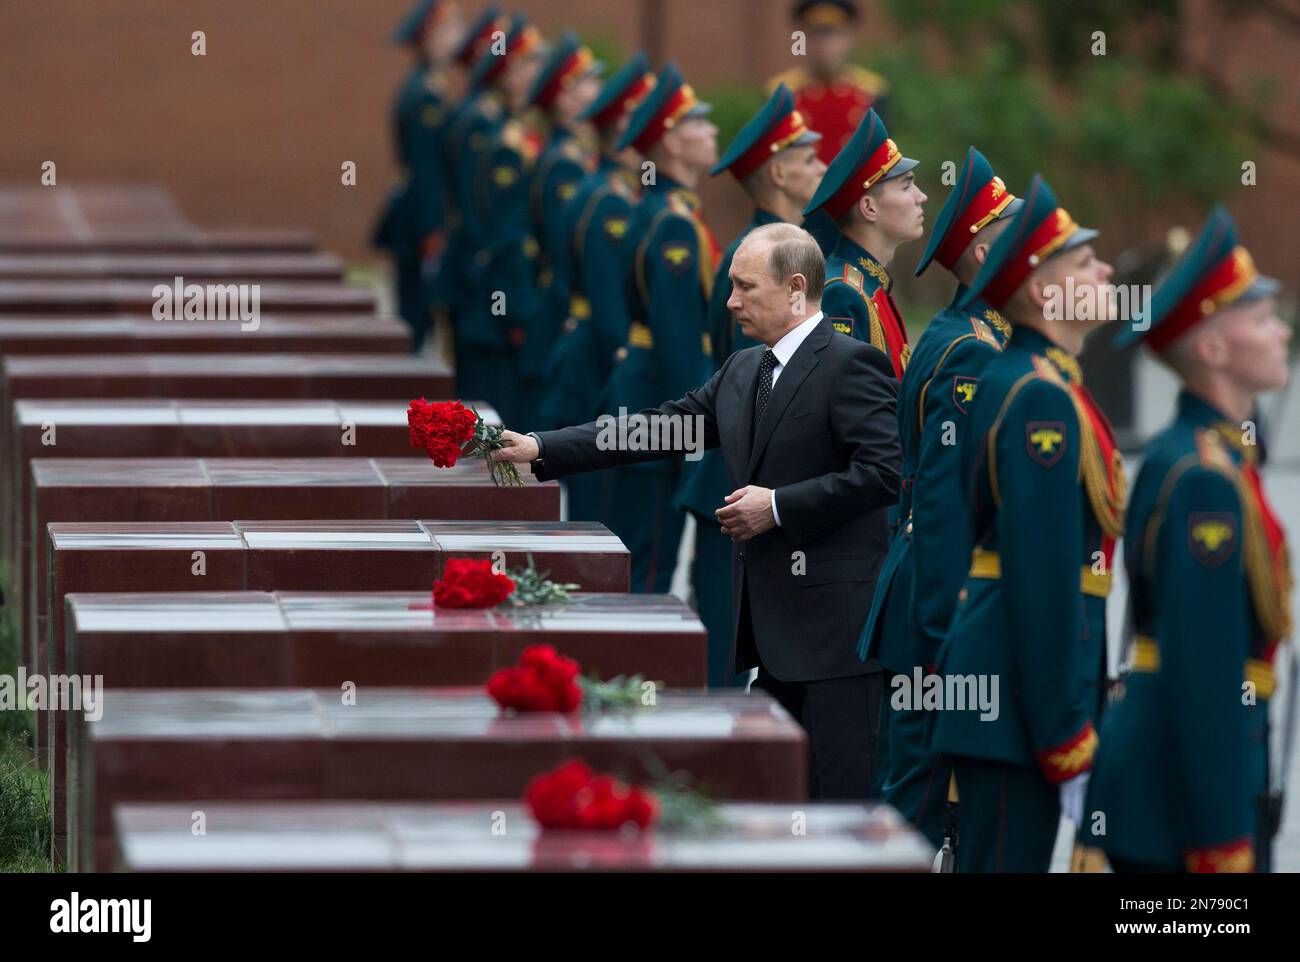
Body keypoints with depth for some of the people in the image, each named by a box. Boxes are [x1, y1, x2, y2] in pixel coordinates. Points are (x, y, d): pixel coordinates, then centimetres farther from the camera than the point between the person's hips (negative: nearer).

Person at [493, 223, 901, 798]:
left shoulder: (851, 365, -10)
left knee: (841, 783, -8)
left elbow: (884, 471, -19)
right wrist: (541, 450, 6)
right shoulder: (743, 370, 16)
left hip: (831, 615, -9)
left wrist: (779, 505, -17)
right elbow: (660, 428, 14)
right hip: (770, 614, 9)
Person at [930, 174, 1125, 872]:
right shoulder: (1044, 400, -17)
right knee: (1008, 860, -6)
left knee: (986, 857, 14)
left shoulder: (1011, 377, 14)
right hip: (1027, 682, -10)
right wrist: (1069, 745, -21)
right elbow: (1044, 580, -21)